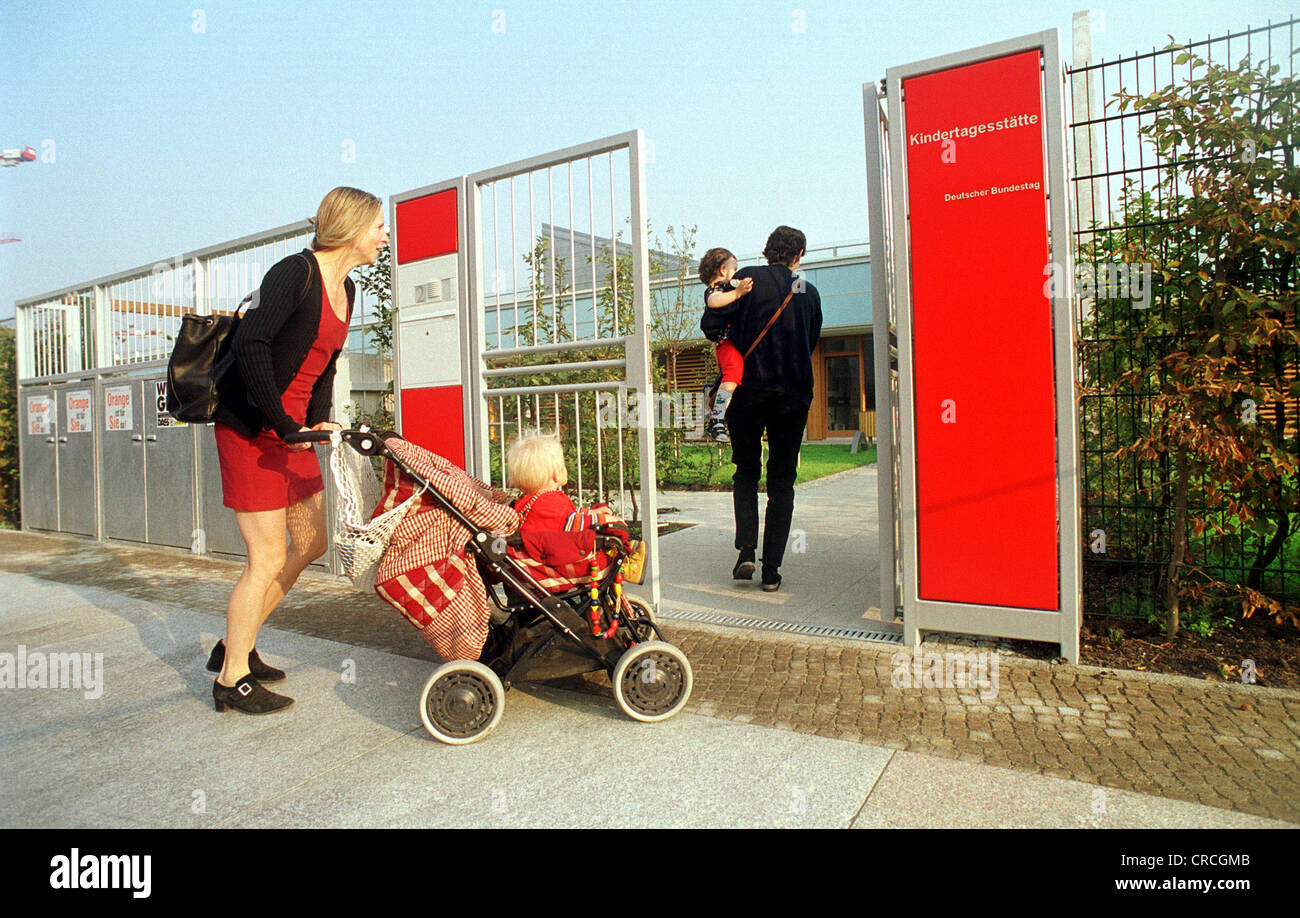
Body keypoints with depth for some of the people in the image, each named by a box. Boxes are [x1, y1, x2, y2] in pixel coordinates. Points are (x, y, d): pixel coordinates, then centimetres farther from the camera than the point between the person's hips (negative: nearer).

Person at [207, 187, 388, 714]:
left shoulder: (346, 289, 11)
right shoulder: (296, 271, -15)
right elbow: (250, 346, -25)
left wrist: (319, 421, 3)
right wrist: (284, 425, -25)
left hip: (293, 430, 9)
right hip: (250, 430, -9)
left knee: (310, 543, 13)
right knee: (267, 558, -4)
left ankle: (235, 647, 29)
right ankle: (232, 680, 14)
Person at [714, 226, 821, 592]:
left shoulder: (749, 278, 2)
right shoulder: (810, 292, 12)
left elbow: (716, 321, -5)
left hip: (748, 390, -2)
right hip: (793, 394, 2)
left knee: (746, 472, 14)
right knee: (782, 481, 7)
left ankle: (746, 551, -1)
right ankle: (771, 569, 5)